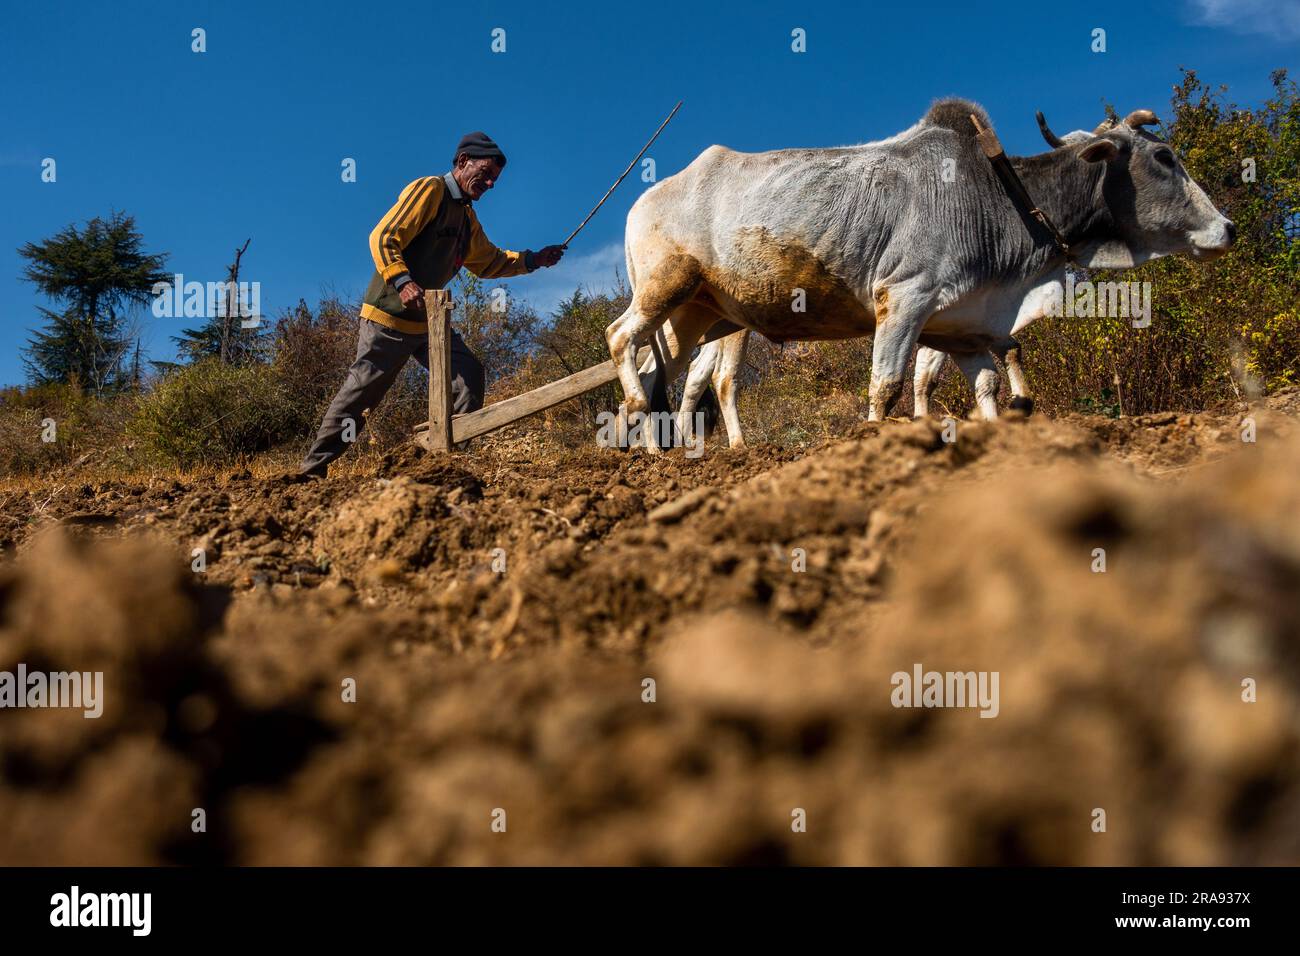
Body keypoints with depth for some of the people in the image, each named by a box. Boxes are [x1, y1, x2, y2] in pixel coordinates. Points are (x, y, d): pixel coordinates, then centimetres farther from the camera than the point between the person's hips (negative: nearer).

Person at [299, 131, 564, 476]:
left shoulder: (467, 216, 17)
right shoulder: (429, 190, -11)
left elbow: (488, 261, 29)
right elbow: (383, 239, -19)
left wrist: (533, 260, 17)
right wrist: (402, 281, -33)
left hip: (428, 320, 9)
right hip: (389, 315, -9)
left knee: (468, 374, -4)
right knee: (361, 392, -7)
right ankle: (313, 467, 0)